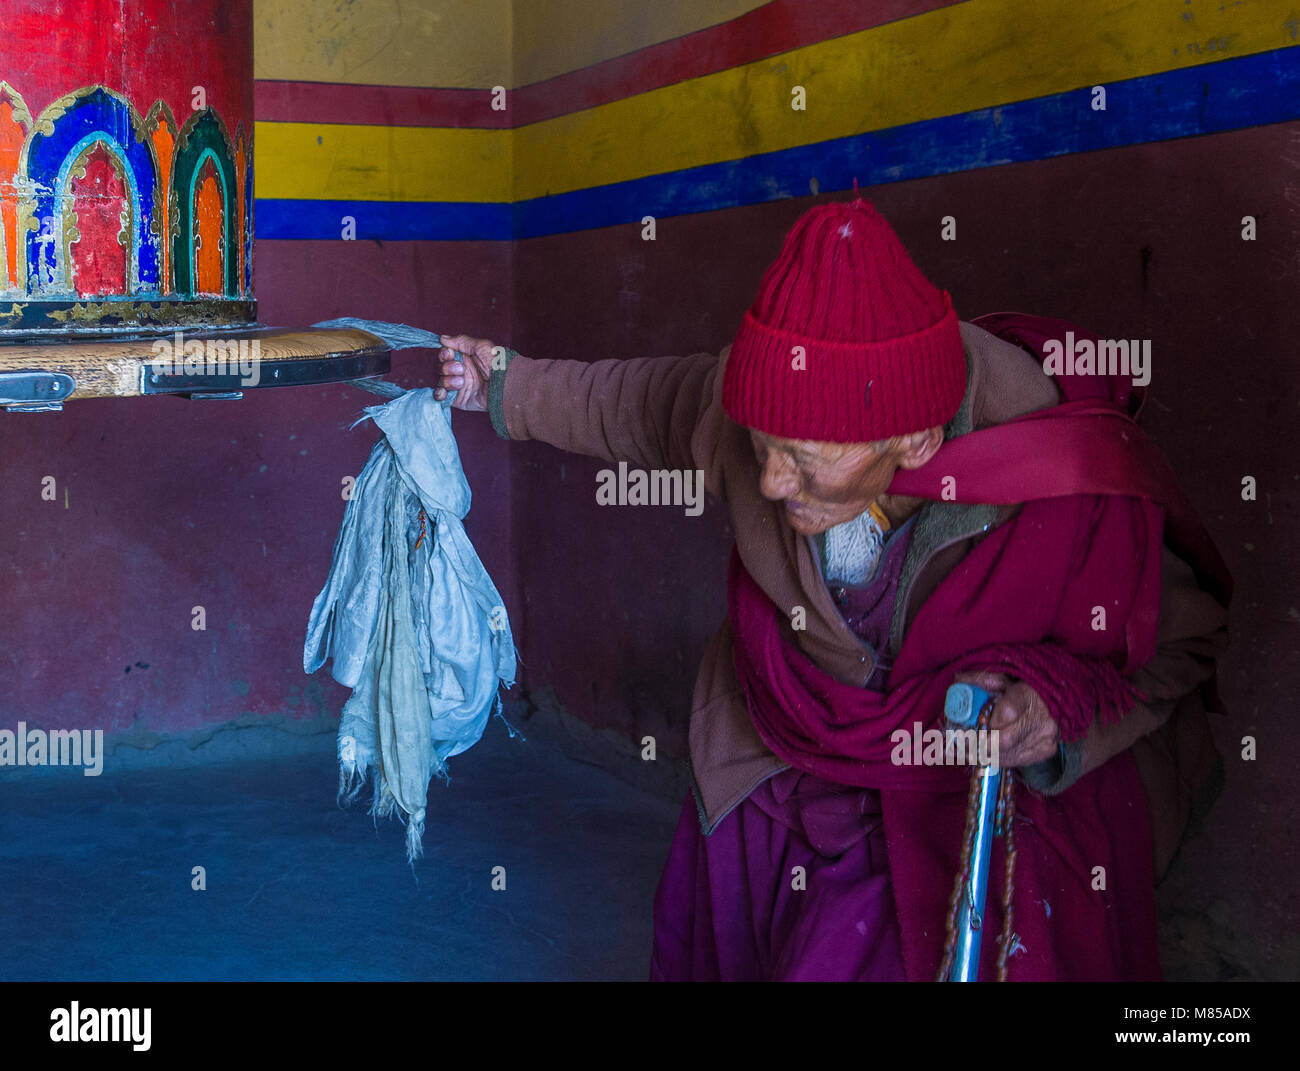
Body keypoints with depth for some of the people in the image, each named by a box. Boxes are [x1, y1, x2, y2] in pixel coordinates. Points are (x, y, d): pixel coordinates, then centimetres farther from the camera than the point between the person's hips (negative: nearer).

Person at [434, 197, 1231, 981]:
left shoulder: (1076, 502, -33)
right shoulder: (782, 409, -21)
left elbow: (1181, 644, -14)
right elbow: (644, 406, 3)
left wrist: (1059, 711, -33)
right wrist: (510, 387, 15)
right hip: (807, 731, 4)